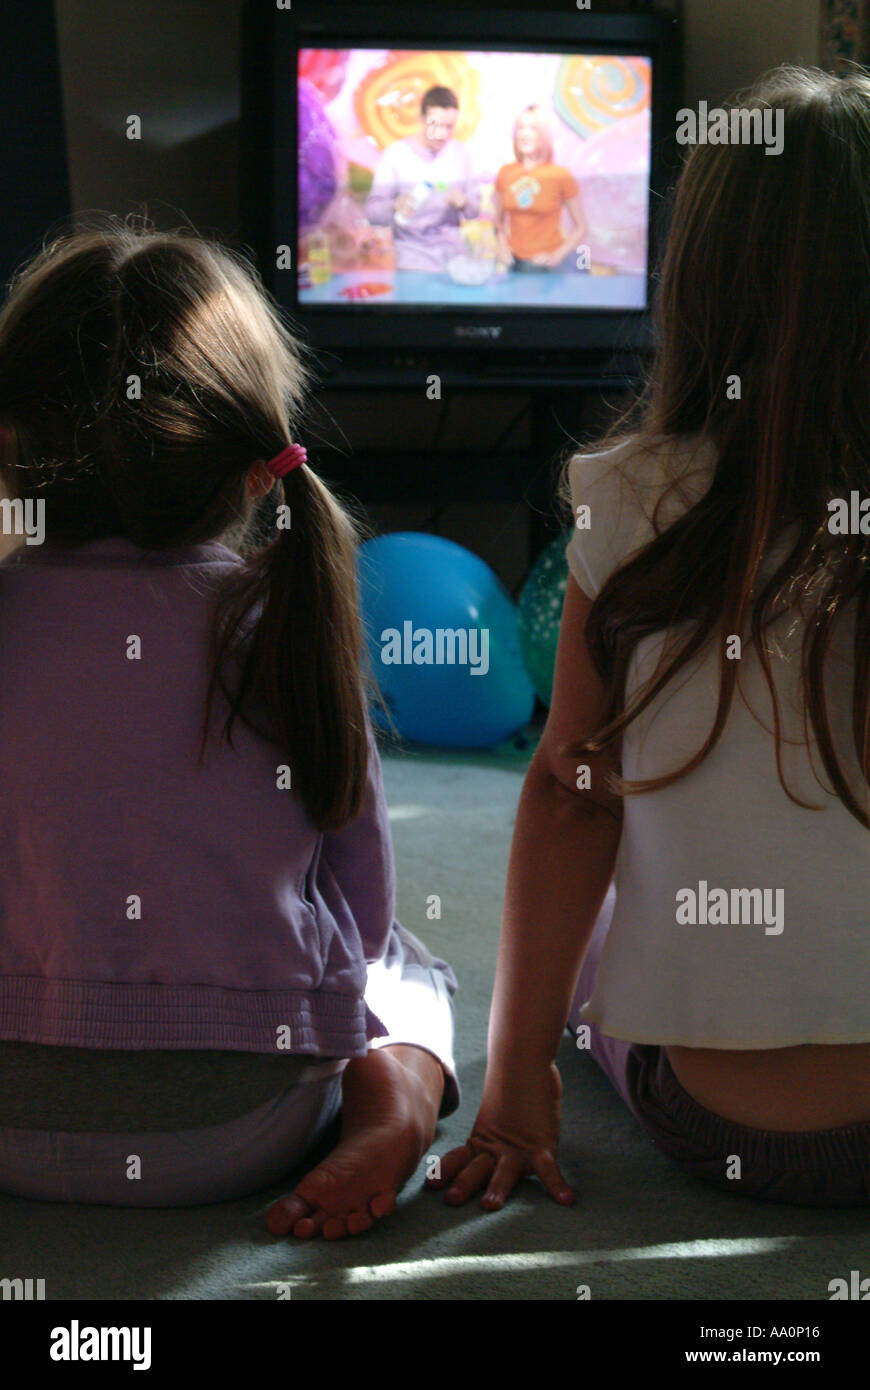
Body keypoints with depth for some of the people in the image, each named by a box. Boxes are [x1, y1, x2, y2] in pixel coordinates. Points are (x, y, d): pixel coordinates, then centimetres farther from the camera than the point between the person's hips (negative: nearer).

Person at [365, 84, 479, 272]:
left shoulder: (459, 152, 4)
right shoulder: (395, 154, -7)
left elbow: (474, 209, 8)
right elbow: (372, 212, -10)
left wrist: (464, 203, -14)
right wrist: (395, 207, -31)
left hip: (454, 258, 3)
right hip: (413, 263, -3)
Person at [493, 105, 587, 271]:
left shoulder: (561, 176, -7)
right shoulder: (505, 174, 3)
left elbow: (580, 227, -3)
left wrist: (557, 256, -12)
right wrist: (502, 245, -2)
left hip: (545, 263, -3)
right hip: (515, 261, 3)